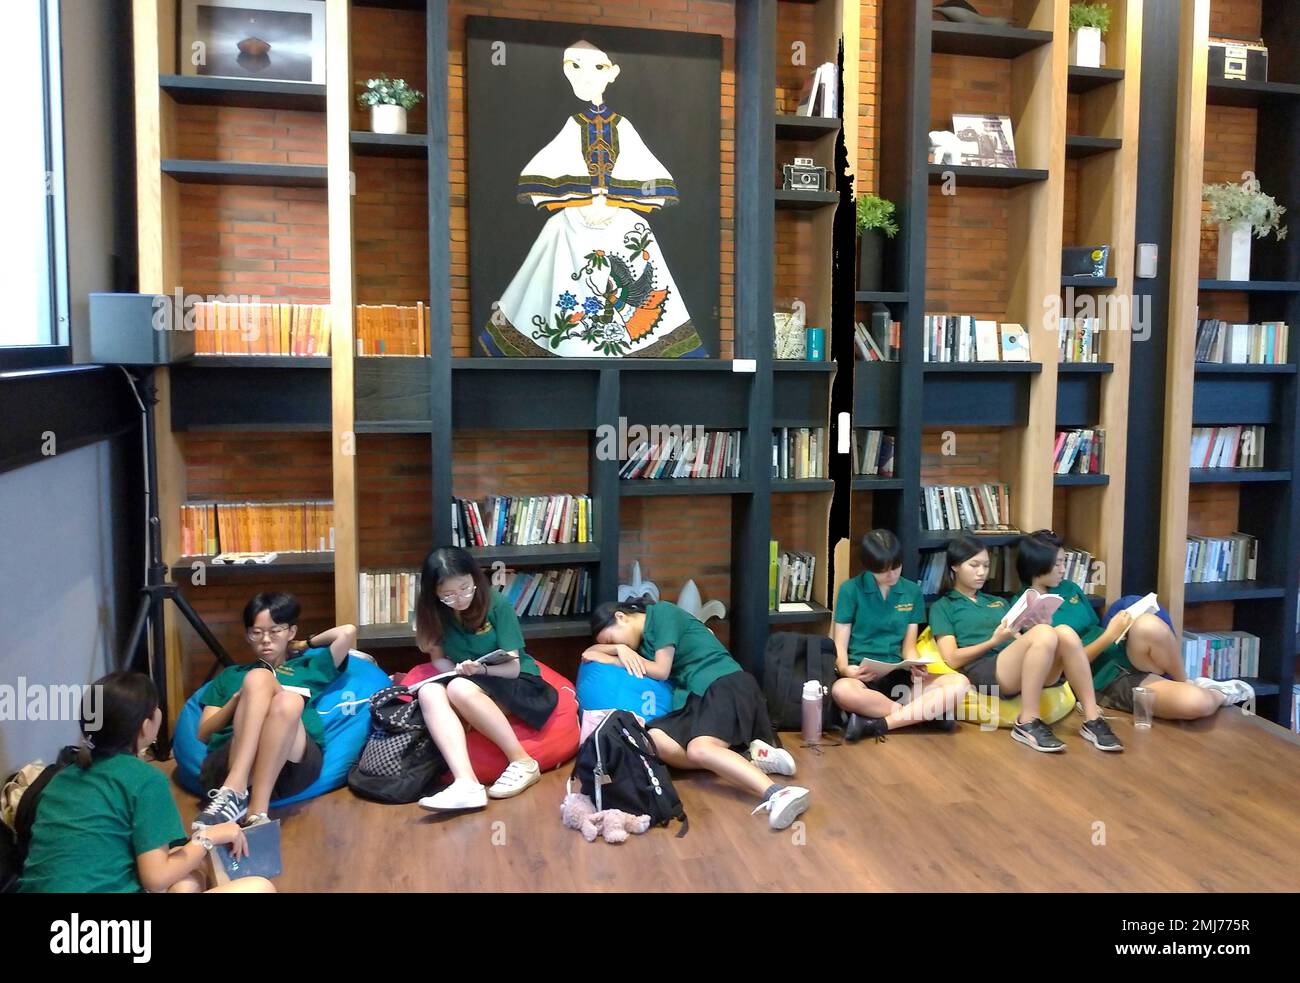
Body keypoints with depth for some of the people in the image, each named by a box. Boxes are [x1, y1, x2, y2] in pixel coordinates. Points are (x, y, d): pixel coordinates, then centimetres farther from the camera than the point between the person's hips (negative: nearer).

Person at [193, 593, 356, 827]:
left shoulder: (308, 668, 31)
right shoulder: (230, 676, 34)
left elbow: (348, 632, 17)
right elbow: (202, 734, 22)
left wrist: (308, 644, 33)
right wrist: (237, 700, 6)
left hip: (294, 763, 0)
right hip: (228, 765, 1)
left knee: (288, 701, -34)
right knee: (259, 678, -26)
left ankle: (255, 811, -43)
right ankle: (234, 789, -43)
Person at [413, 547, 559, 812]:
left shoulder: (497, 604, -14)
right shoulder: (434, 611, -2)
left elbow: (513, 668, -15)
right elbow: (438, 658, 4)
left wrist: (481, 669, -35)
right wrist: (457, 671, -18)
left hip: (519, 685, -4)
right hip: (471, 687, 5)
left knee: (460, 689, -35)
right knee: (429, 693, -28)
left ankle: (523, 763, -23)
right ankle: (466, 783, -44)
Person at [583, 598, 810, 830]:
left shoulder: (662, 612, 1)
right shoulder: (643, 638, 23)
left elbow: (661, 671, -2)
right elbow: (593, 651, 20)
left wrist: (618, 656, 11)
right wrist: (620, 649, -1)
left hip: (726, 685, -8)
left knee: (699, 749, -33)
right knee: (655, 741, -19)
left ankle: (779, 794, -51)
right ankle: (749, 759, -24)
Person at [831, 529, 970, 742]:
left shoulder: (913, 592, 11)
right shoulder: (850, 590, 1)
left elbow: (909, 645, 11)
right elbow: (840, 644, 0)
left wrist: (916, 668, -12)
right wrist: (845, 669, -22)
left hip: (898, 676, 3)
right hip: (861, 676, -3)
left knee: (959, 683, -22)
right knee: (842, 691, -40)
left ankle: (877, 724, -28)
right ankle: (928, 712, -22)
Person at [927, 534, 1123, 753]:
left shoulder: (999, 602, 31)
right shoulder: (942, 607, 14)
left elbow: (1022, 642, 20)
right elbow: (953, 659, 1)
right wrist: (994, 641, -11)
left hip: (1030, 670, 5)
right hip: (984, 672, -5)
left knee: (1065, 632, -26)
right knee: (1044, 633, -32)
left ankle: (1092, 721, -25)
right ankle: (1027, 724, -27)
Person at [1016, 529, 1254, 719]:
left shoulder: (1069, 588, 13)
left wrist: (1120, 627, 0)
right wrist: (1109, 636, -16)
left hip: (1125, 656, 6)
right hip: (1104, 681, -6)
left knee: (1149, 625, -31)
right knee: (1196, 703, -27)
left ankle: (1188, 683, -4)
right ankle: (1220, 693, 11)